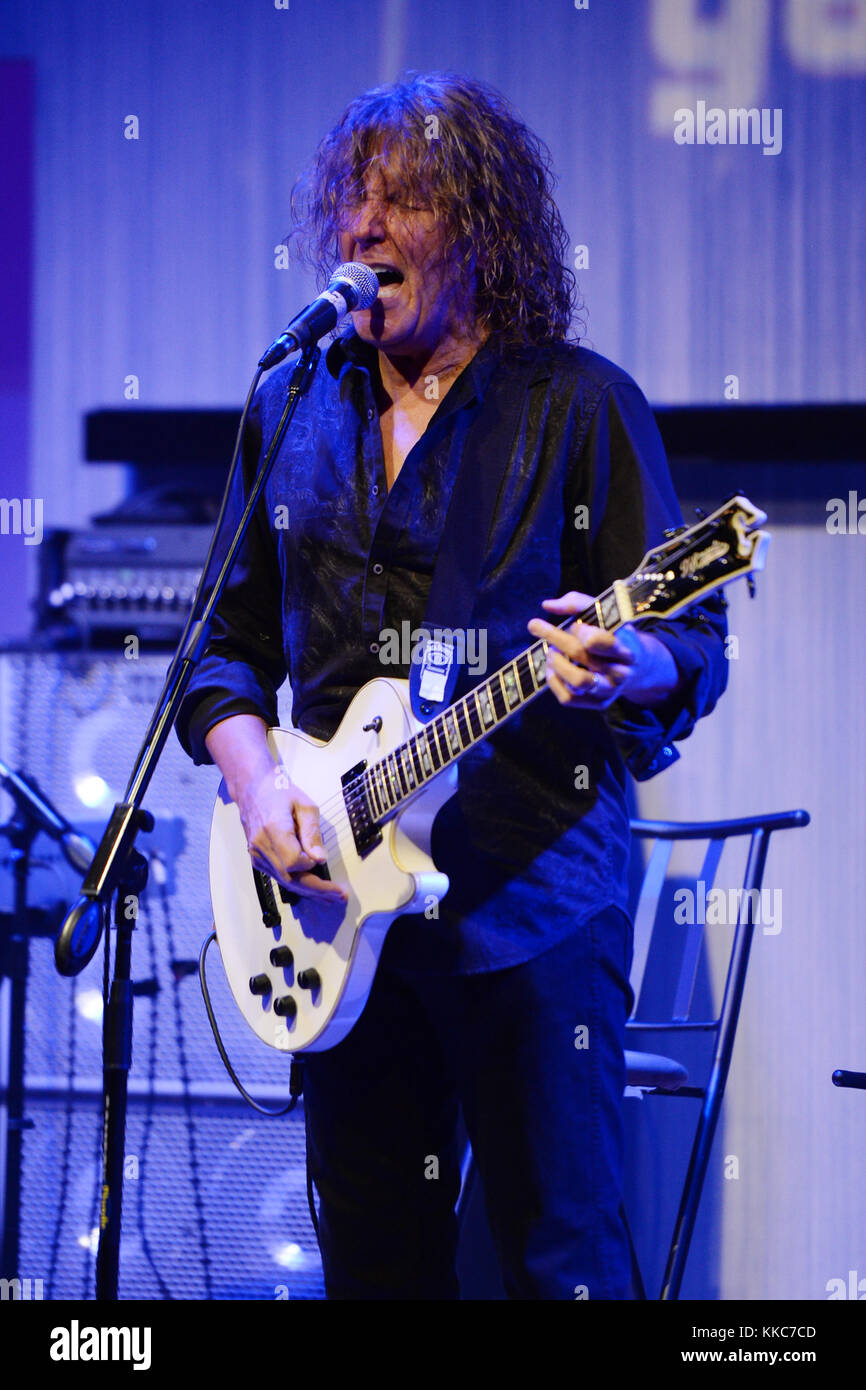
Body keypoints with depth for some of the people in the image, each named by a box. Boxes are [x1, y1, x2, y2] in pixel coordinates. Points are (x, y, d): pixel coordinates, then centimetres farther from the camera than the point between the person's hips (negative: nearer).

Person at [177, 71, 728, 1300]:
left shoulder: (581, 404, -2)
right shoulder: (292, 407, 11)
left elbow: (694, 642, -3)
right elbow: (230, 639, 15)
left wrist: (623, 669, -26)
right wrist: (256, 783, -3)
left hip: (530, 887, -4)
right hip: (336, 897, 5)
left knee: (564, 1257, -3)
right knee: (374, 1259, 9)